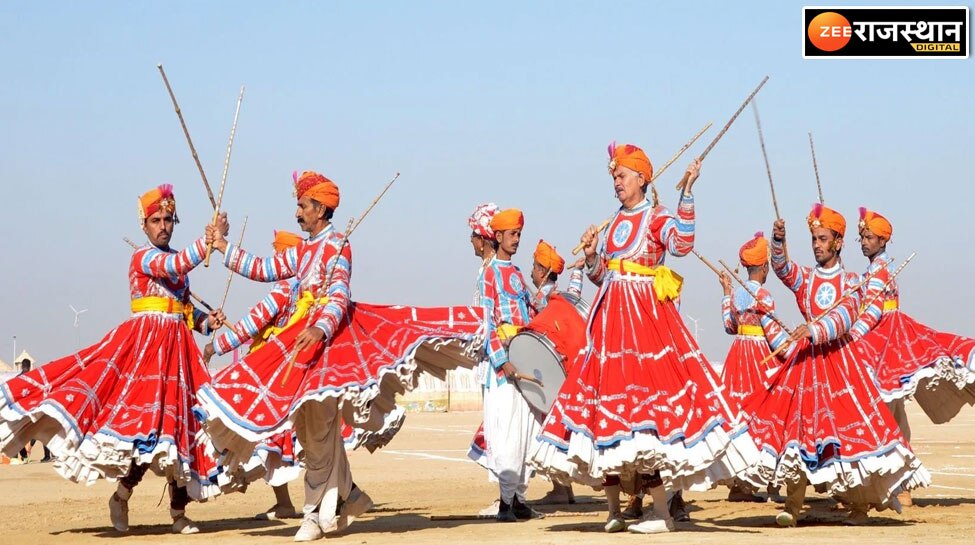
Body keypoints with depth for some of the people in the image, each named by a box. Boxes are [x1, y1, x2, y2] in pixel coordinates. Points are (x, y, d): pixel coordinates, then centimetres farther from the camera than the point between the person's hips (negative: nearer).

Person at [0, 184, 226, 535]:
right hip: (145, 342, -7)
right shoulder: (143, 258, -5)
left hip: (177, 347, 7)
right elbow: (177, 266, -25)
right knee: (150, 418, -17)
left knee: (177, 423, 4)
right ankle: (121, 497, -1)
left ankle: (178, 513, 7)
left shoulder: (176, 263, 19)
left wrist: (207, 322, 3)